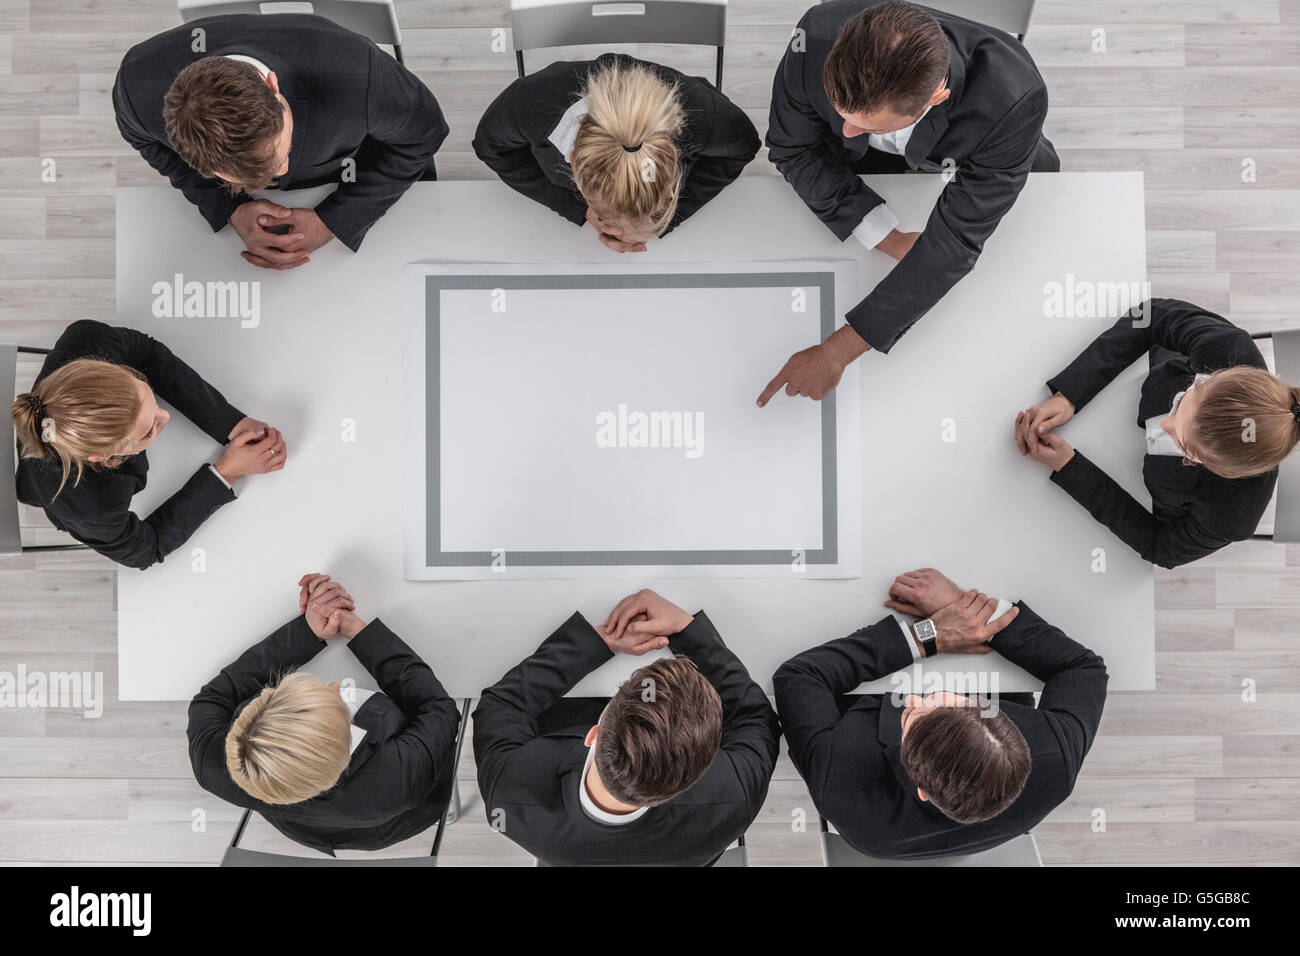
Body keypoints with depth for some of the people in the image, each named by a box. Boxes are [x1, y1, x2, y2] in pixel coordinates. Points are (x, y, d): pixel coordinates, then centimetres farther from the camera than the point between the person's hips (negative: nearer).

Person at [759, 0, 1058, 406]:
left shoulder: (1015, 101, -46)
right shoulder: (817, 37, -41)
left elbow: (956, 238, -40)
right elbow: (793, 149, -23)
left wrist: (835, 353, -45)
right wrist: (891, 240, -32)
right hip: (864, 160, 1)